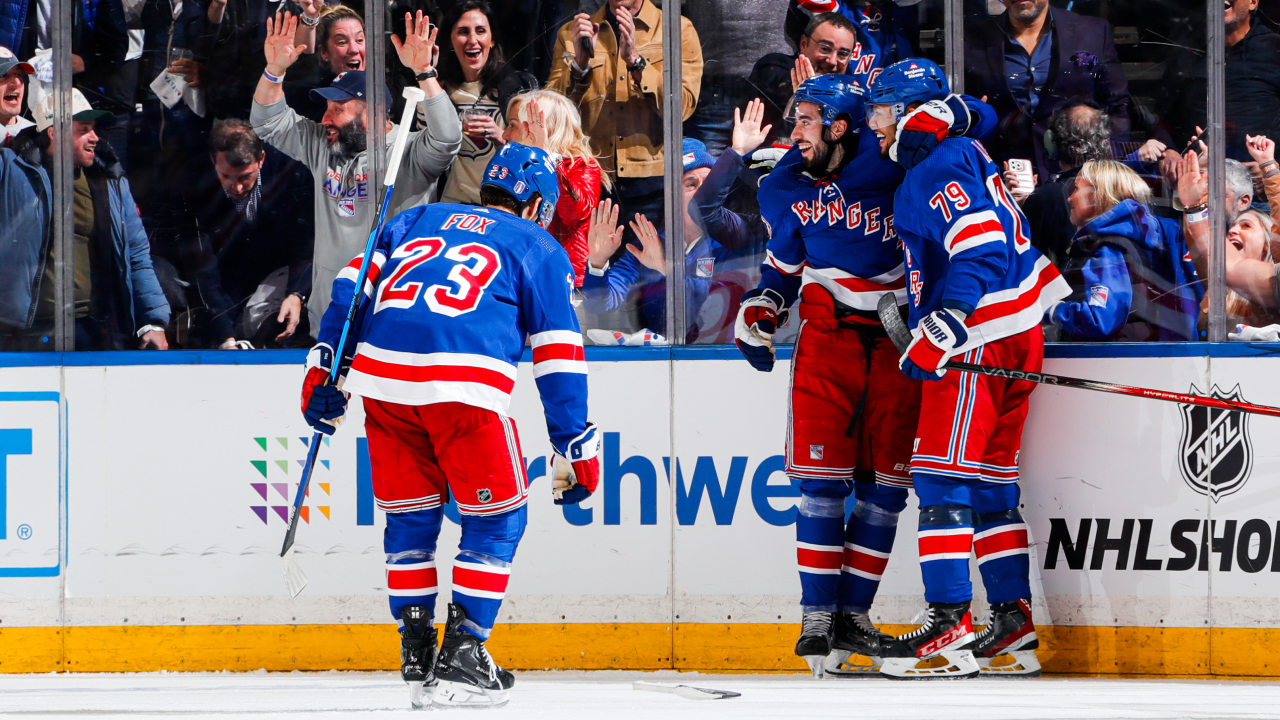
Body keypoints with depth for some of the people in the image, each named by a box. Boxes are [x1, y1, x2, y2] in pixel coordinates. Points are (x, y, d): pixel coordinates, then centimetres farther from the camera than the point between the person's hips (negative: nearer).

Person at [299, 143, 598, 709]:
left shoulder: (419, 219, 30)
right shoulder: (540, 249, 19)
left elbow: (353, 283, 19)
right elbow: (558, 354, 13)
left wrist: (326, 366, 19)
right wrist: (574, 449, 13)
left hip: (380, 370, 4)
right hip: (465, 382, -4)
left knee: (410, 513, 20)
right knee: (497, 516, 11)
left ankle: (416, 656, 18)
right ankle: (462, 654, 3)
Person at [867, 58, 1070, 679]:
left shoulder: (937, 167, -12)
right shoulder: (964, 153, 19)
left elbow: (981, 248, -22)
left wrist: (938, 334, -27)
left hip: (982, 340, -10)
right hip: (1018, 333, 10)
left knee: (942, 477, -11)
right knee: (989, 482, 12)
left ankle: (950, 627, -16)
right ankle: (1013, 625, 10)